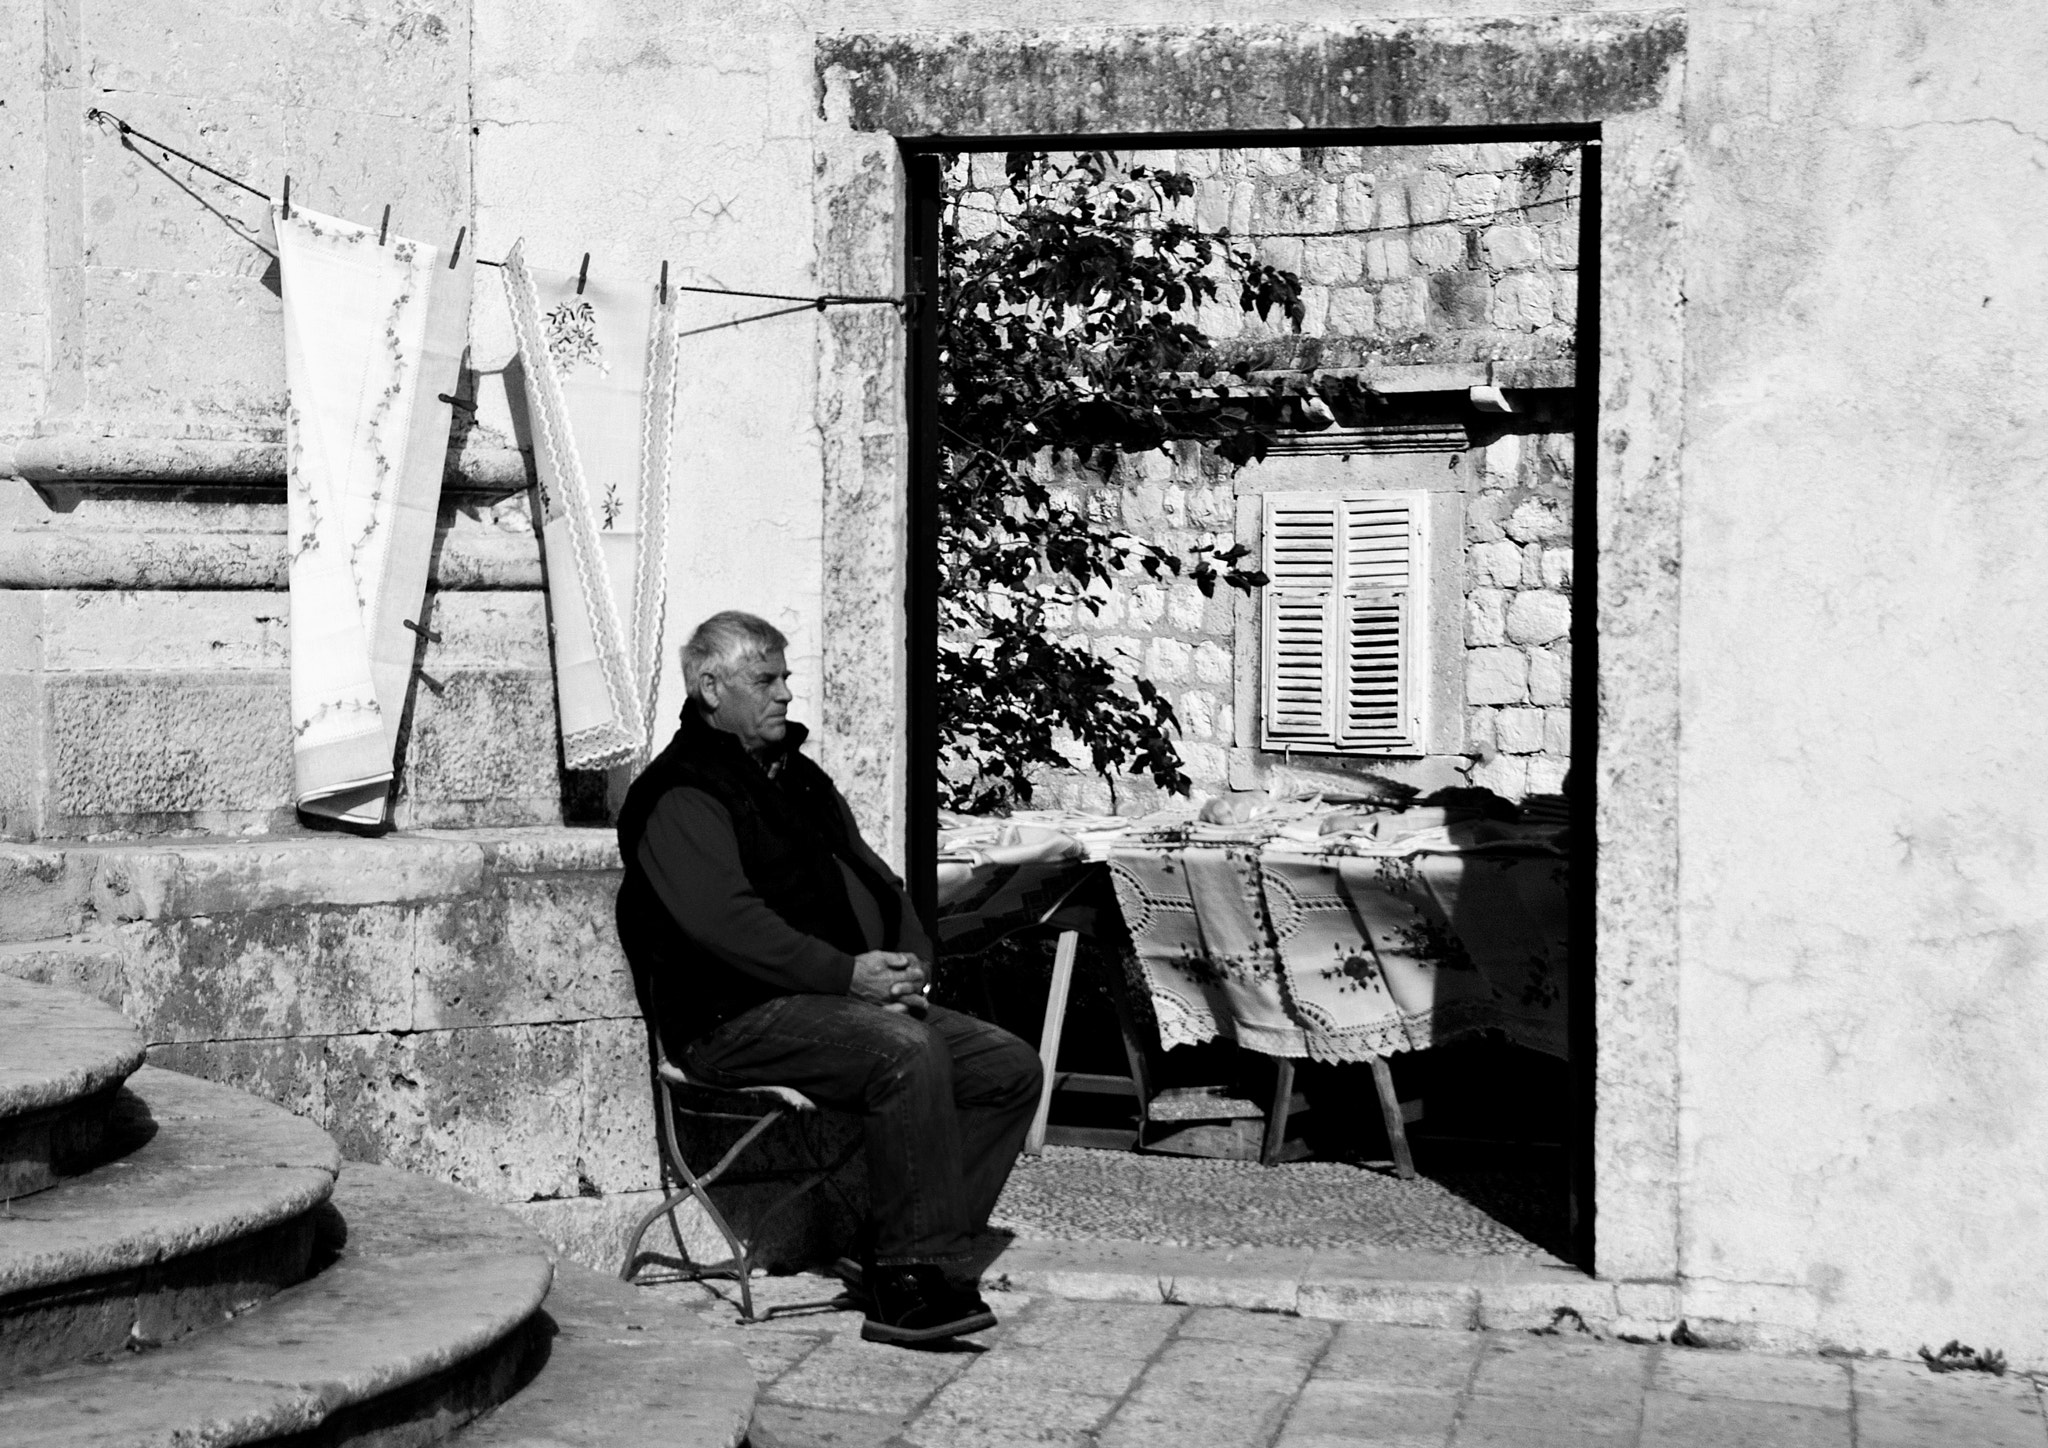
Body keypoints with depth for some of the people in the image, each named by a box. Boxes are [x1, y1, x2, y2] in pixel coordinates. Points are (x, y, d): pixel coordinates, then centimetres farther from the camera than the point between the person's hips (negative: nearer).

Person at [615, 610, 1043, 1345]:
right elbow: (724, 919, -18)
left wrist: (908, 962, 1)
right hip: (736, 1018, -9)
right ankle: (910, 1274, -28)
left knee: (1010, 1067, -6)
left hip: (844, 998, 9)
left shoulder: (798, 777, 24)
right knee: (906, 1052, -34)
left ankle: (898, 1253, -9)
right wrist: (846, 974, -23)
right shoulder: (677, 795, -4)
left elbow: (871, 877, 23)